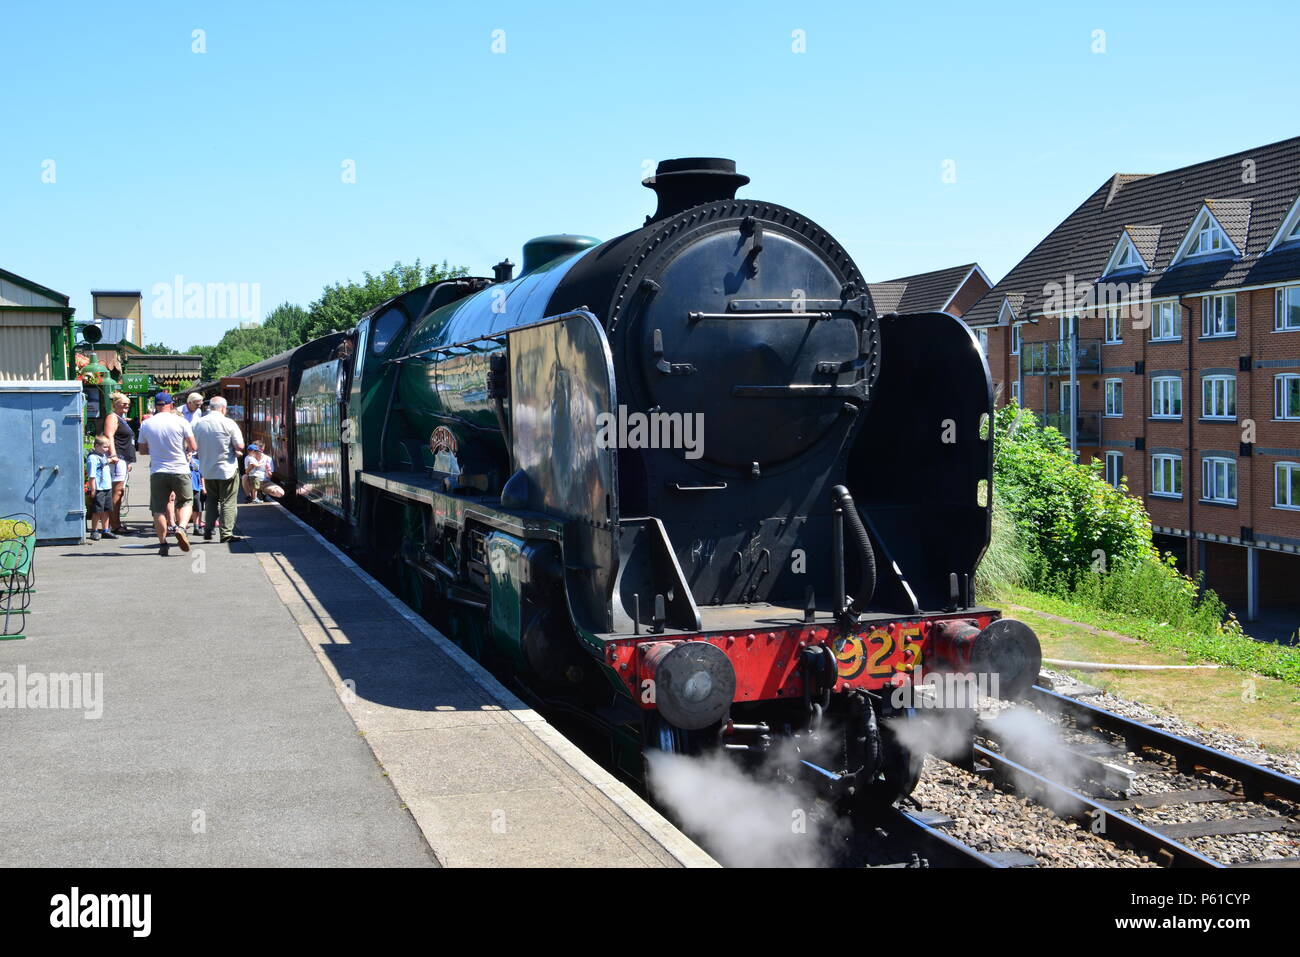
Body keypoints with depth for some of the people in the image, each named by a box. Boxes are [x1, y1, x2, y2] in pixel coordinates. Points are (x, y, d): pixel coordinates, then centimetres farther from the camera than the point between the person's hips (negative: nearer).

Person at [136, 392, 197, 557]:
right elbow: (193, 446, -5)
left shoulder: (146, 424, 2)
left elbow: (142, 450, 10)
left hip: (157, 471, 2)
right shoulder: (181, 422, -5)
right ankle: (181, 527, -12)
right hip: (180, 470, -2)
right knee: (185, 502, 14)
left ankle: (163, 544, 7)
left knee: (159, 508, 8)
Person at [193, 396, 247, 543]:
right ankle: (226, 533, 1)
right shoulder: (228, 423, -13)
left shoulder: (199, 424, 1)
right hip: (227, 469, -5)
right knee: (228, 502, 2)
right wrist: (235, 450, 7)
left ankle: (208, 530, 16)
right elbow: (240, 446, -15)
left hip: (207, 469, 5)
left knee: (211, 499, 20)